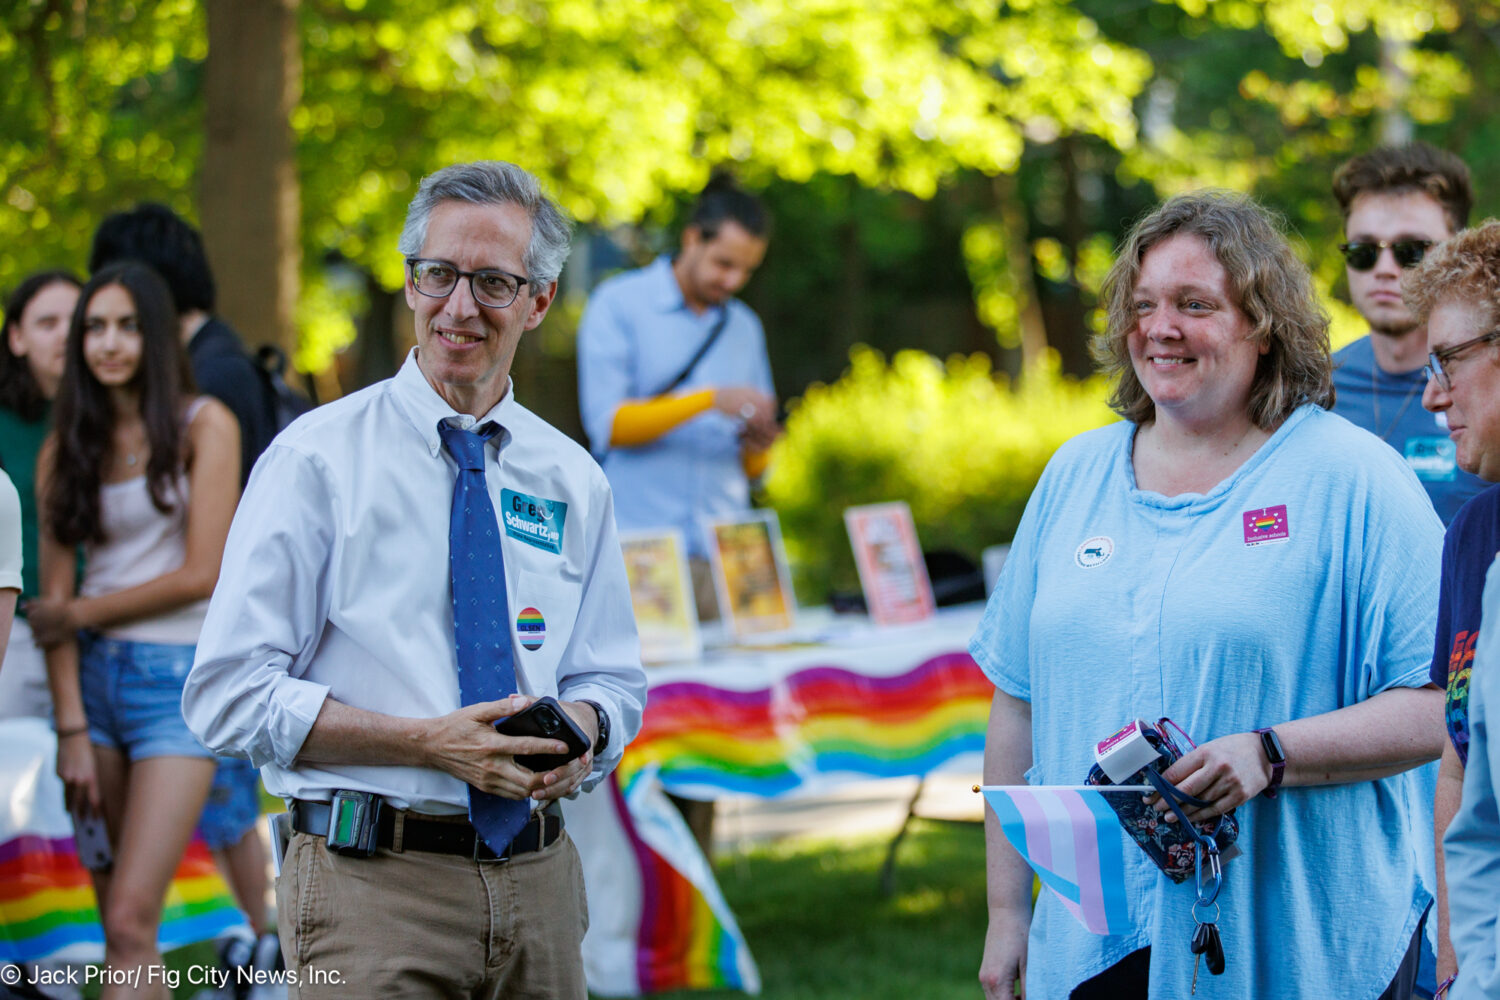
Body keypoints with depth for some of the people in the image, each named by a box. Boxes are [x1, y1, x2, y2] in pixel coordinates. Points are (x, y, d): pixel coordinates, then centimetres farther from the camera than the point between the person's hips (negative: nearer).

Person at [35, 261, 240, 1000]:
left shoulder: (203, 427, -3)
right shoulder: (66, 448, 8)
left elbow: (202, 575, -8)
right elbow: (54, 595, 2)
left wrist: (83, 613, -1)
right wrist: (71, 730, -5)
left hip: (178, 674, -4)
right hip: (93, 675, 4)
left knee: (130, 921, -13)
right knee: (117, 922, 5)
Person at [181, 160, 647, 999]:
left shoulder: (574, 482, 11)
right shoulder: (316, 459, -3)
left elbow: (612, 679, 16)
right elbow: (229, 694, -8)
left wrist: (580, 730, -9)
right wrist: (428, 743, -19)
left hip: (539, 879, 4)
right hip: (373, 888, -4)